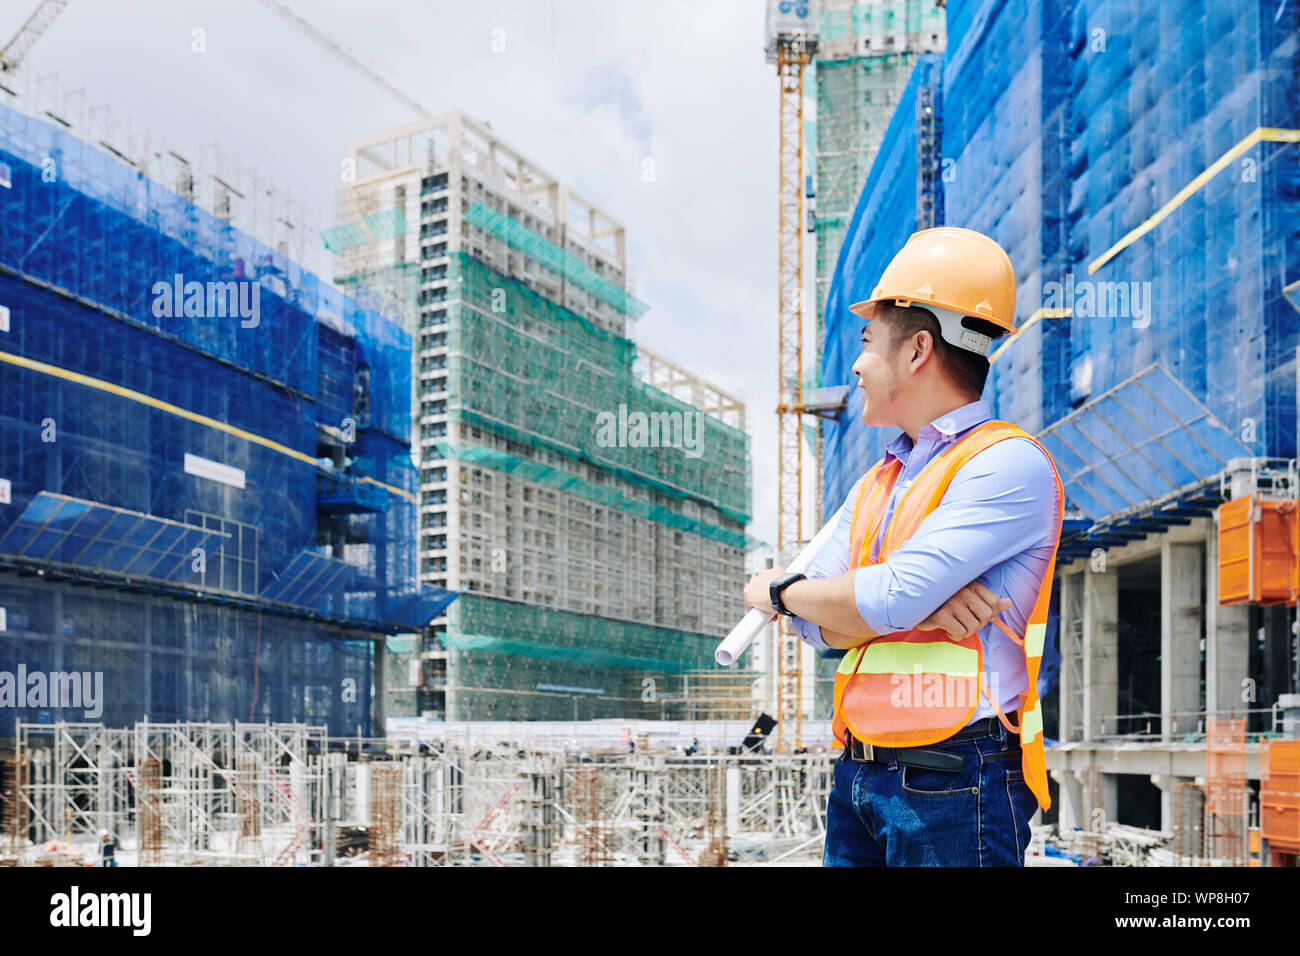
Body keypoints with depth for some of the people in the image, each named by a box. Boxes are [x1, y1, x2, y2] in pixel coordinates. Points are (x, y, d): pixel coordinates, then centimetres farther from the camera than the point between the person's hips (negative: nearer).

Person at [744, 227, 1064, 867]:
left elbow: (890, 599, -19)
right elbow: (817, 627, 6)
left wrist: (781, 590, -1)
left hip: (954, 784, -7)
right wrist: (925, 604, -12)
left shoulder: (1010, 465, -9)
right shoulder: (876, 484, 17)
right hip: (859, 775, 7)